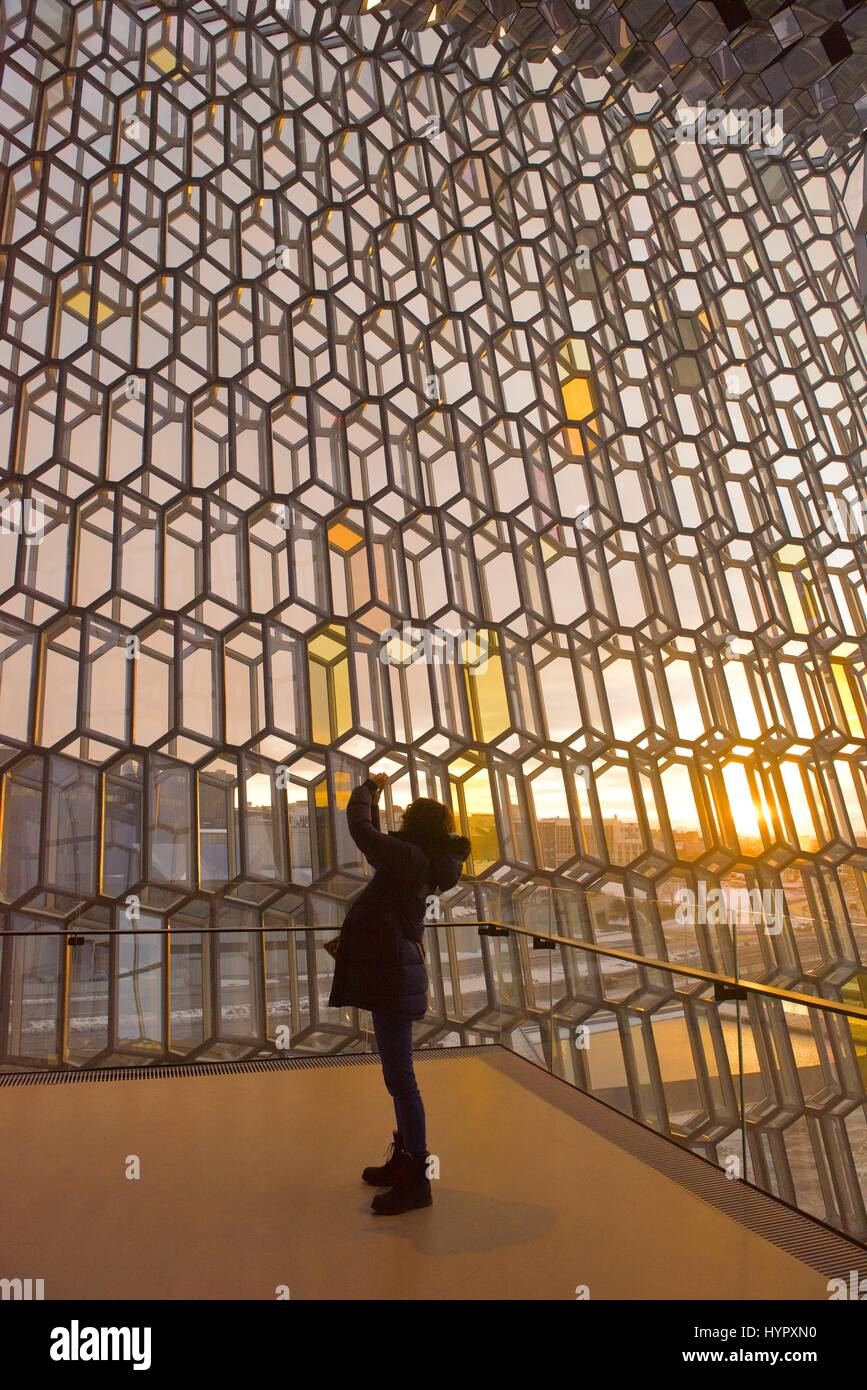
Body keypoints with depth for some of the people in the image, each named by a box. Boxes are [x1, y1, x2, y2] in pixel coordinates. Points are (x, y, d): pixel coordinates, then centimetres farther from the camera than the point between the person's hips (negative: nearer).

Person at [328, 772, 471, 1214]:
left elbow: (361, 831, -17)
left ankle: (416, 1181, 5)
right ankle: (404, 1158, 33)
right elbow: (378, 844, 25)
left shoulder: (409, 857, -17)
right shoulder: (421, 863, 10)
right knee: (398, 1072, 19)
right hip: (392, 970, 10)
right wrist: (373, 798, 27)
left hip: (391, 974, -10)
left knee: (399, 1077, -4)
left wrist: (366, 790, 0)